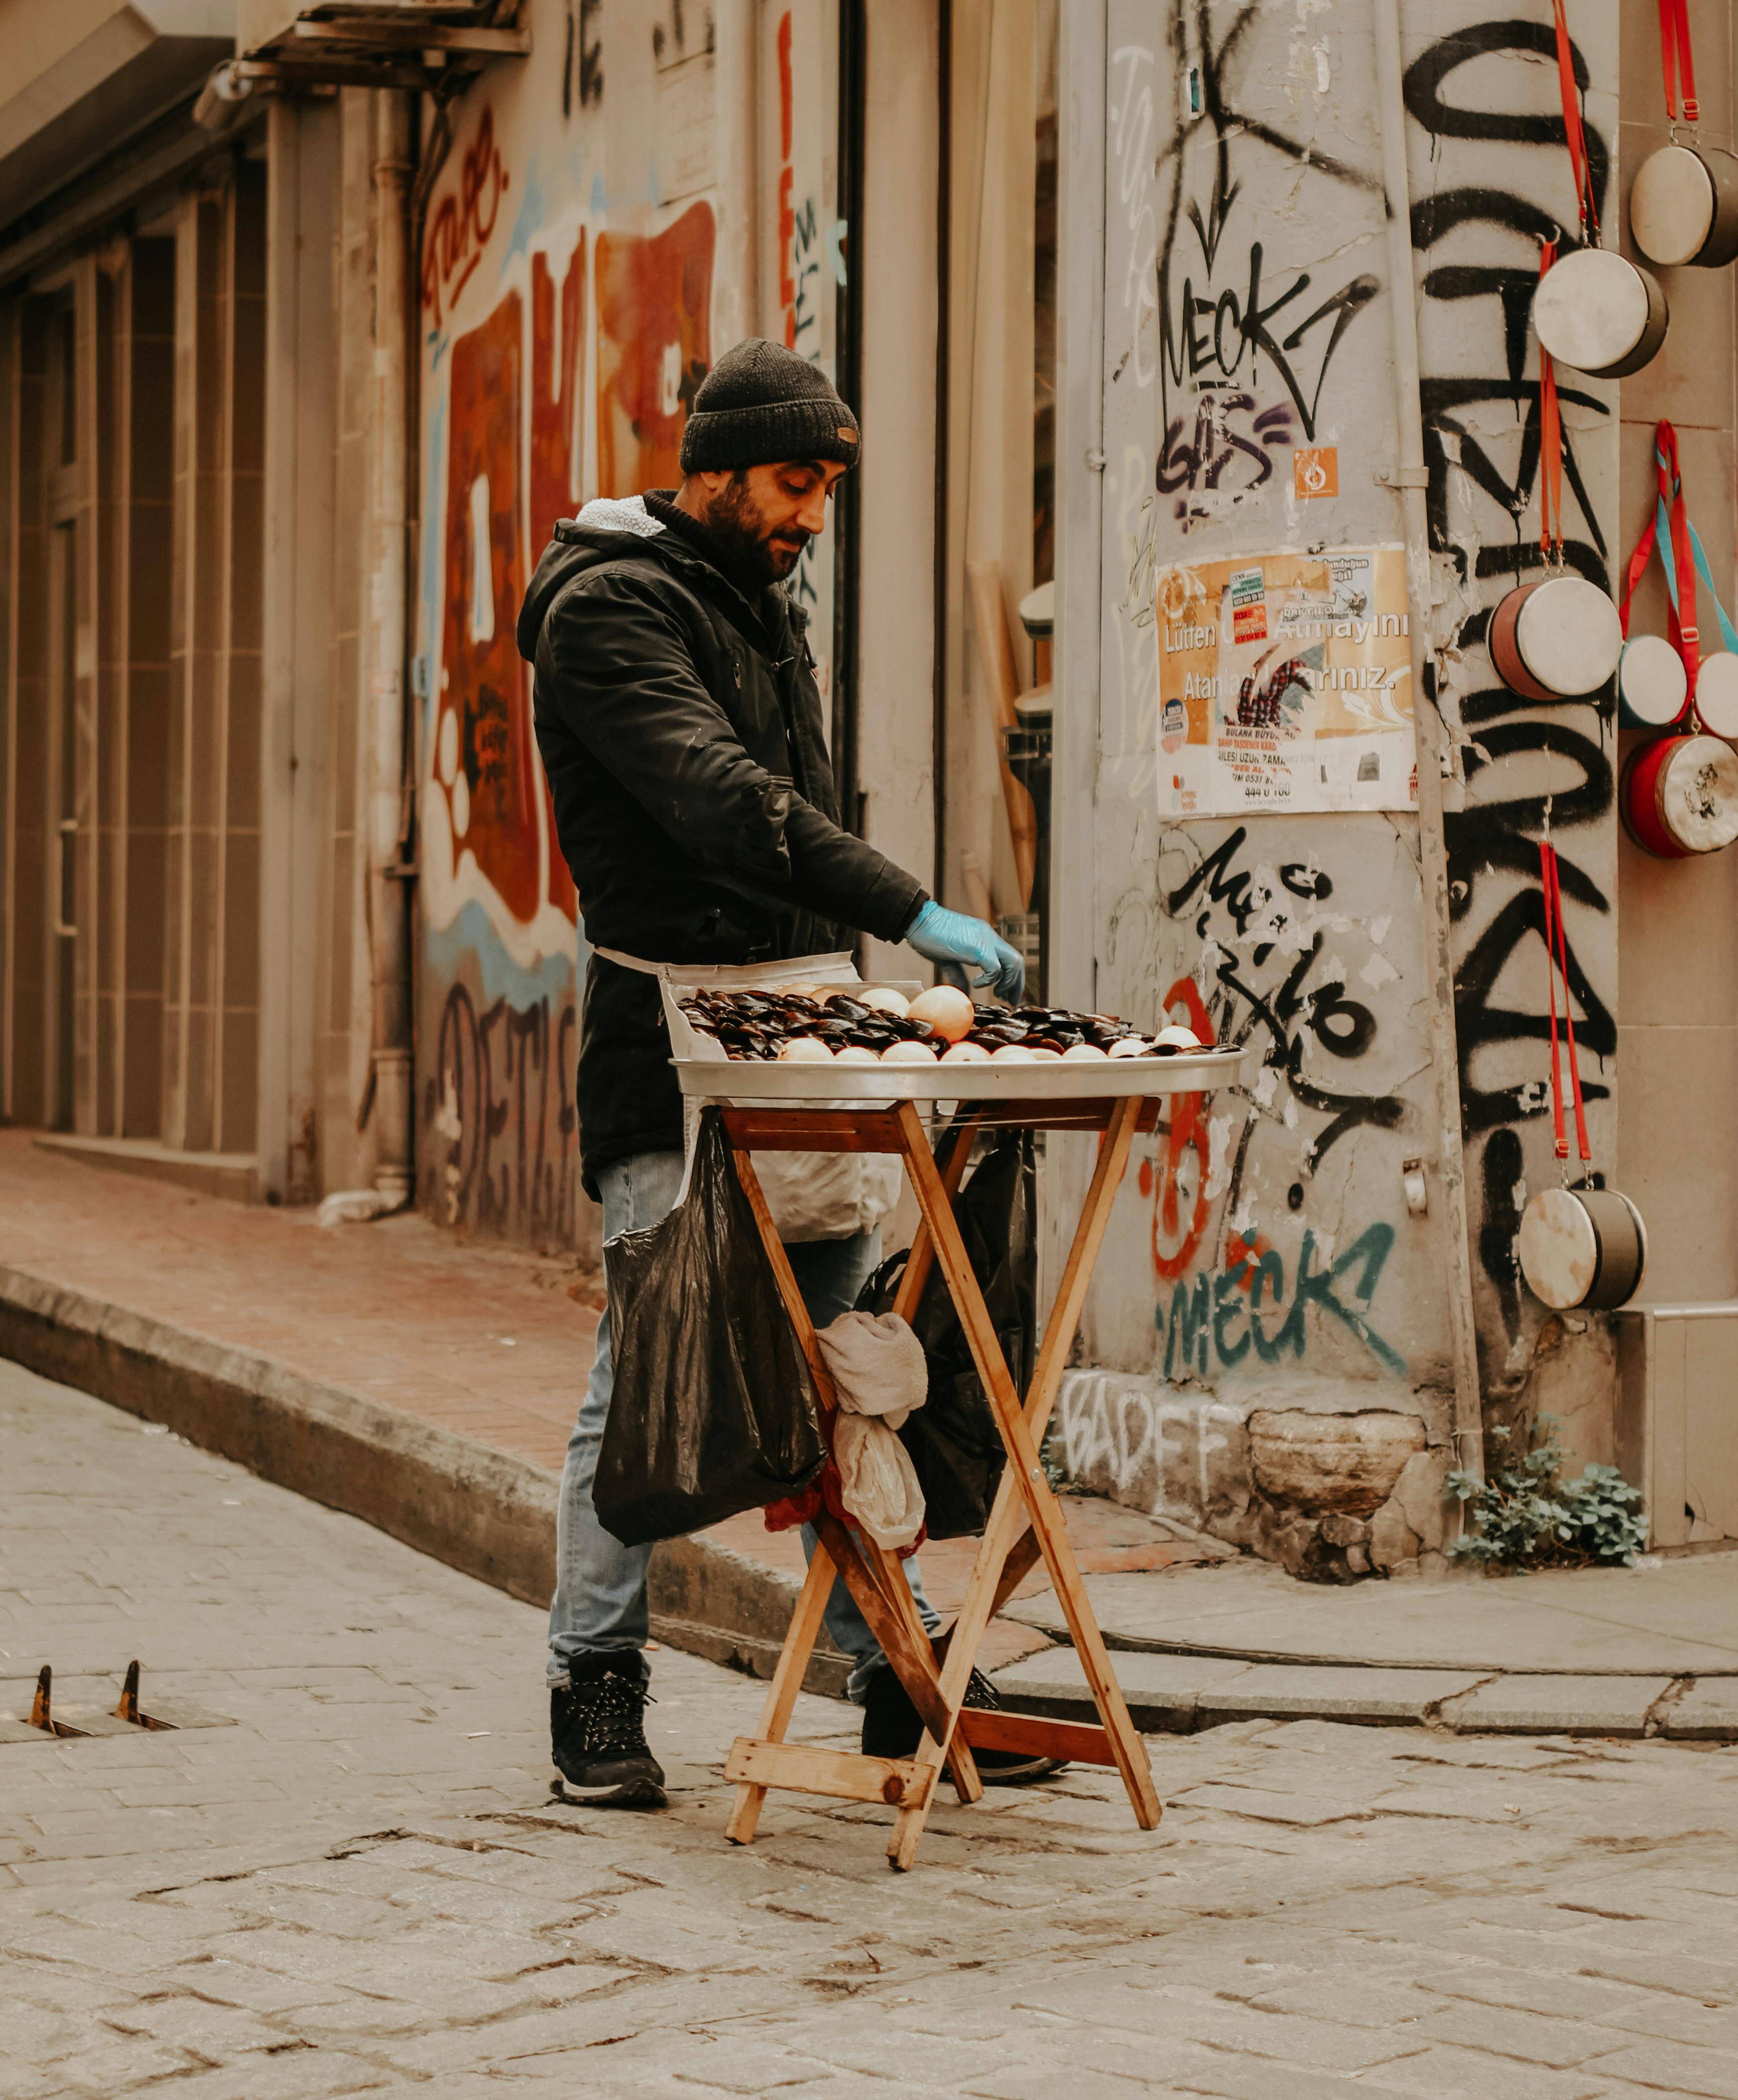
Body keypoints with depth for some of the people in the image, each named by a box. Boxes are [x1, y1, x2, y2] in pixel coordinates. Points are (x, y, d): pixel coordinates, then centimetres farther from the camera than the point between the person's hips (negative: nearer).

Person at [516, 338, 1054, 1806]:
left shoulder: (765, 600, 18)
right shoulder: (609, 607, -10)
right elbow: (722, 800, -24)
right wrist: (914, 911, -31)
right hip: (668, 1035, -8)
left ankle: (899, 1669, 12)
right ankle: (596, 1684, 8)